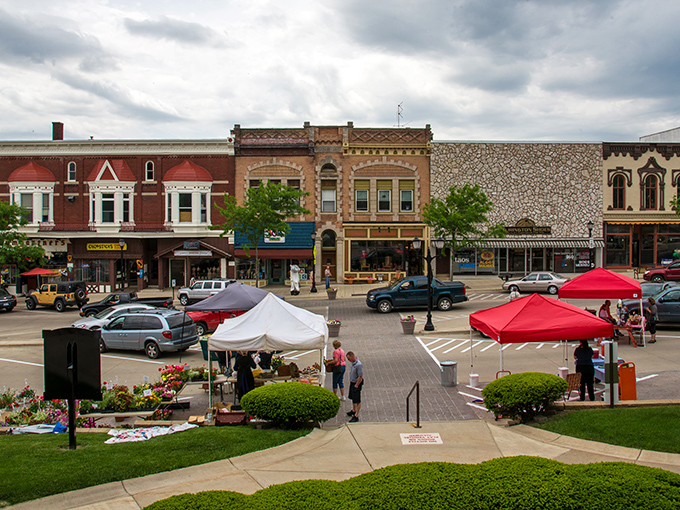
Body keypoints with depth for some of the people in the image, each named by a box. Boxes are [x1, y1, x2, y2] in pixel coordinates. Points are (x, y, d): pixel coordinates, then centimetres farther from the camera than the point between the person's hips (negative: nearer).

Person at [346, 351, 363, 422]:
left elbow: (360, 377, -25)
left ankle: (356, 416, 1)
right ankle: (353, 411, 42)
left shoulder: (359, 365, -26)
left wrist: (356, 386, -20)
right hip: (352, 383, 10)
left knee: (357, 401, -3)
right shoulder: (353, 363, 3)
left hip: (357, 384, -10)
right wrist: (351, 382, 16)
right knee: (352, 398, 24)